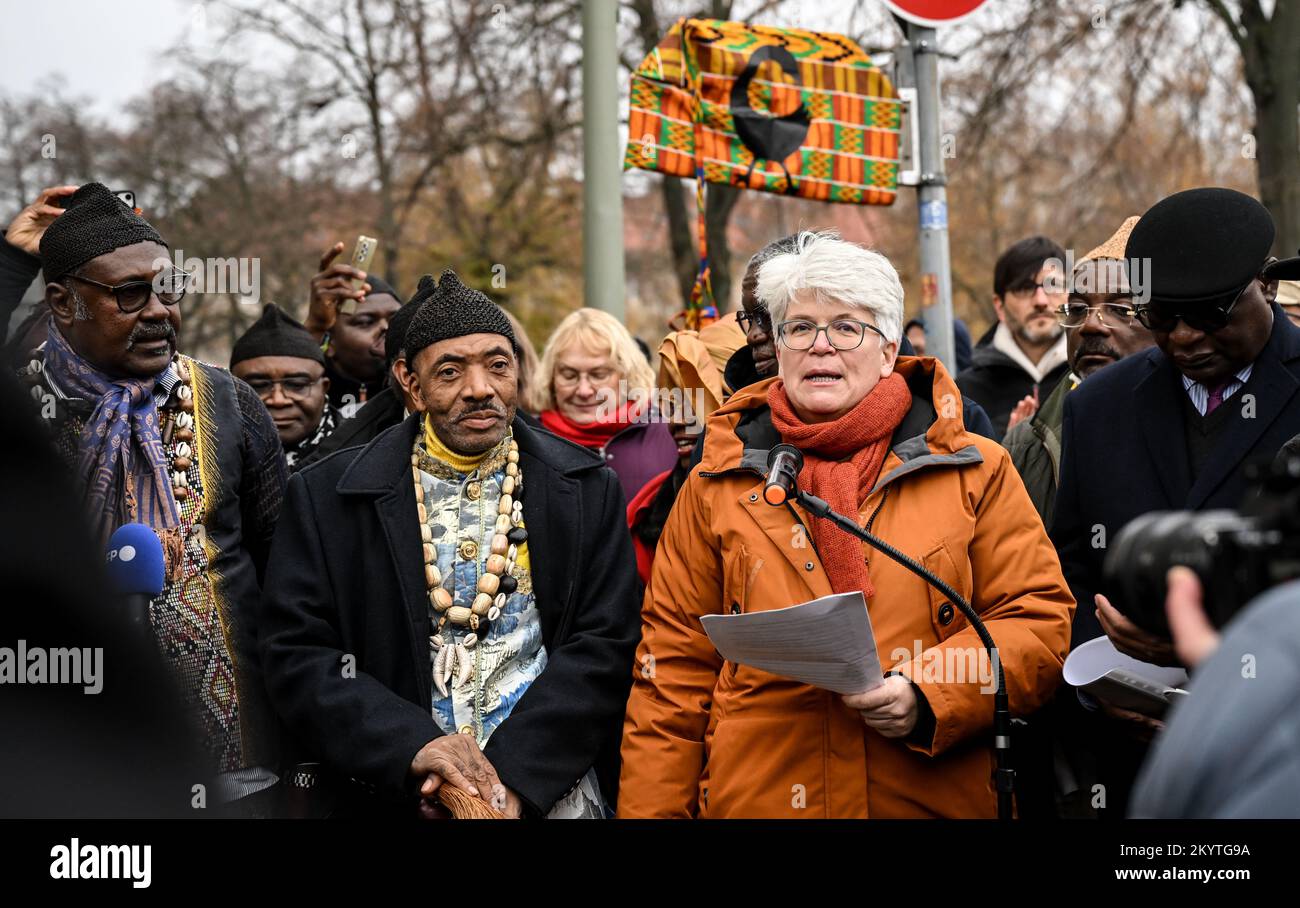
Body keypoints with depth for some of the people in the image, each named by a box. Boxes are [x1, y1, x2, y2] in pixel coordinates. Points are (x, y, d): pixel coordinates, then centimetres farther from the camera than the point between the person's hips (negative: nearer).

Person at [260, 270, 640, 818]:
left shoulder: (587, 490, 1)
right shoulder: (326, 498, -1)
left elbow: (605, 644, -5)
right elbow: (295, 654, -5)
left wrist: (512, 775, -17)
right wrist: (413, 744, -20)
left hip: (549, 792, 0)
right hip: (395, 797, 0)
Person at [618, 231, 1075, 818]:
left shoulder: (975, 472, 4)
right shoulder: (716, 487, 6)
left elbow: (1040, 621, 1)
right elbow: (674, 671, 5)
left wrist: (929, 695, -14)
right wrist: (650, 812, -1)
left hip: (936, 799, 0)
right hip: (755, 801, 1)